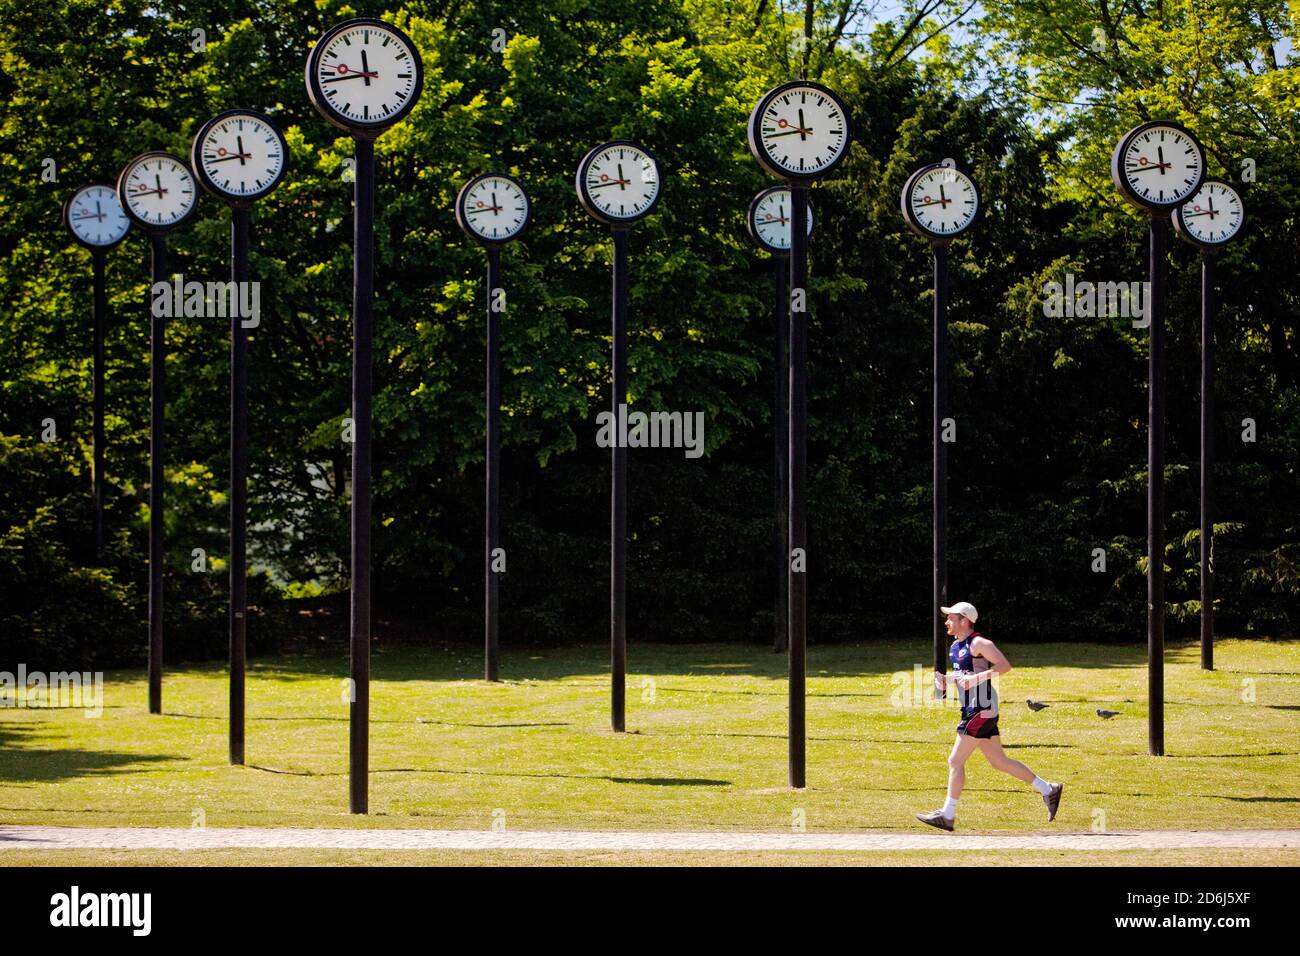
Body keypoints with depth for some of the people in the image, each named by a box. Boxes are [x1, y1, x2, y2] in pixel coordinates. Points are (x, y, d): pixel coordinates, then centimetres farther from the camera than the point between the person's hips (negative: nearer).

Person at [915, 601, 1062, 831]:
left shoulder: (978, 644, -13)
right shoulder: (956, 646, 15)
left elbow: (1004, 666, -19)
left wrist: (976, 678, -26)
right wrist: (944, 680, 6)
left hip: (982, 711, -10)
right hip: (972, 710, 10)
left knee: (955, 761, -8)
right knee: (999, 762, 14)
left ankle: (947, 816, -4)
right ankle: (1048, 790, 20)